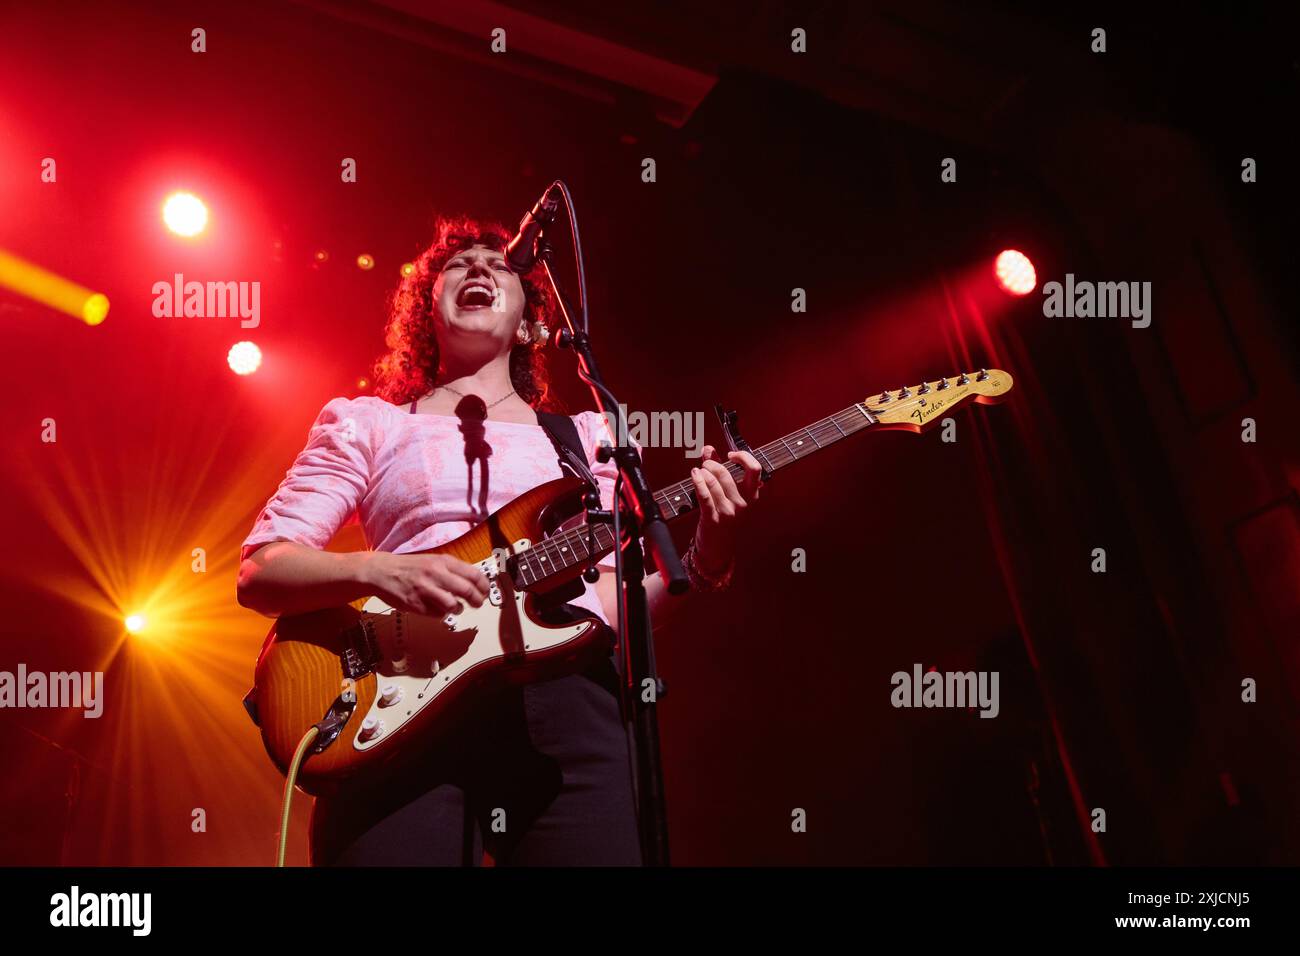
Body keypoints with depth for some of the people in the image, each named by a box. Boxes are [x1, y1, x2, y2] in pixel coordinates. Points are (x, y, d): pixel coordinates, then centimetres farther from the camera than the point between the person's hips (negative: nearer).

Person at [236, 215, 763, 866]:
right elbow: (258, 572, 8)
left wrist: (705, 557, -2)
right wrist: (377, 571, -11)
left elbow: (611, 599, 16)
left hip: (567, 694, 2)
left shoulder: (583, 435, 24)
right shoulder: (364, 422, 17)